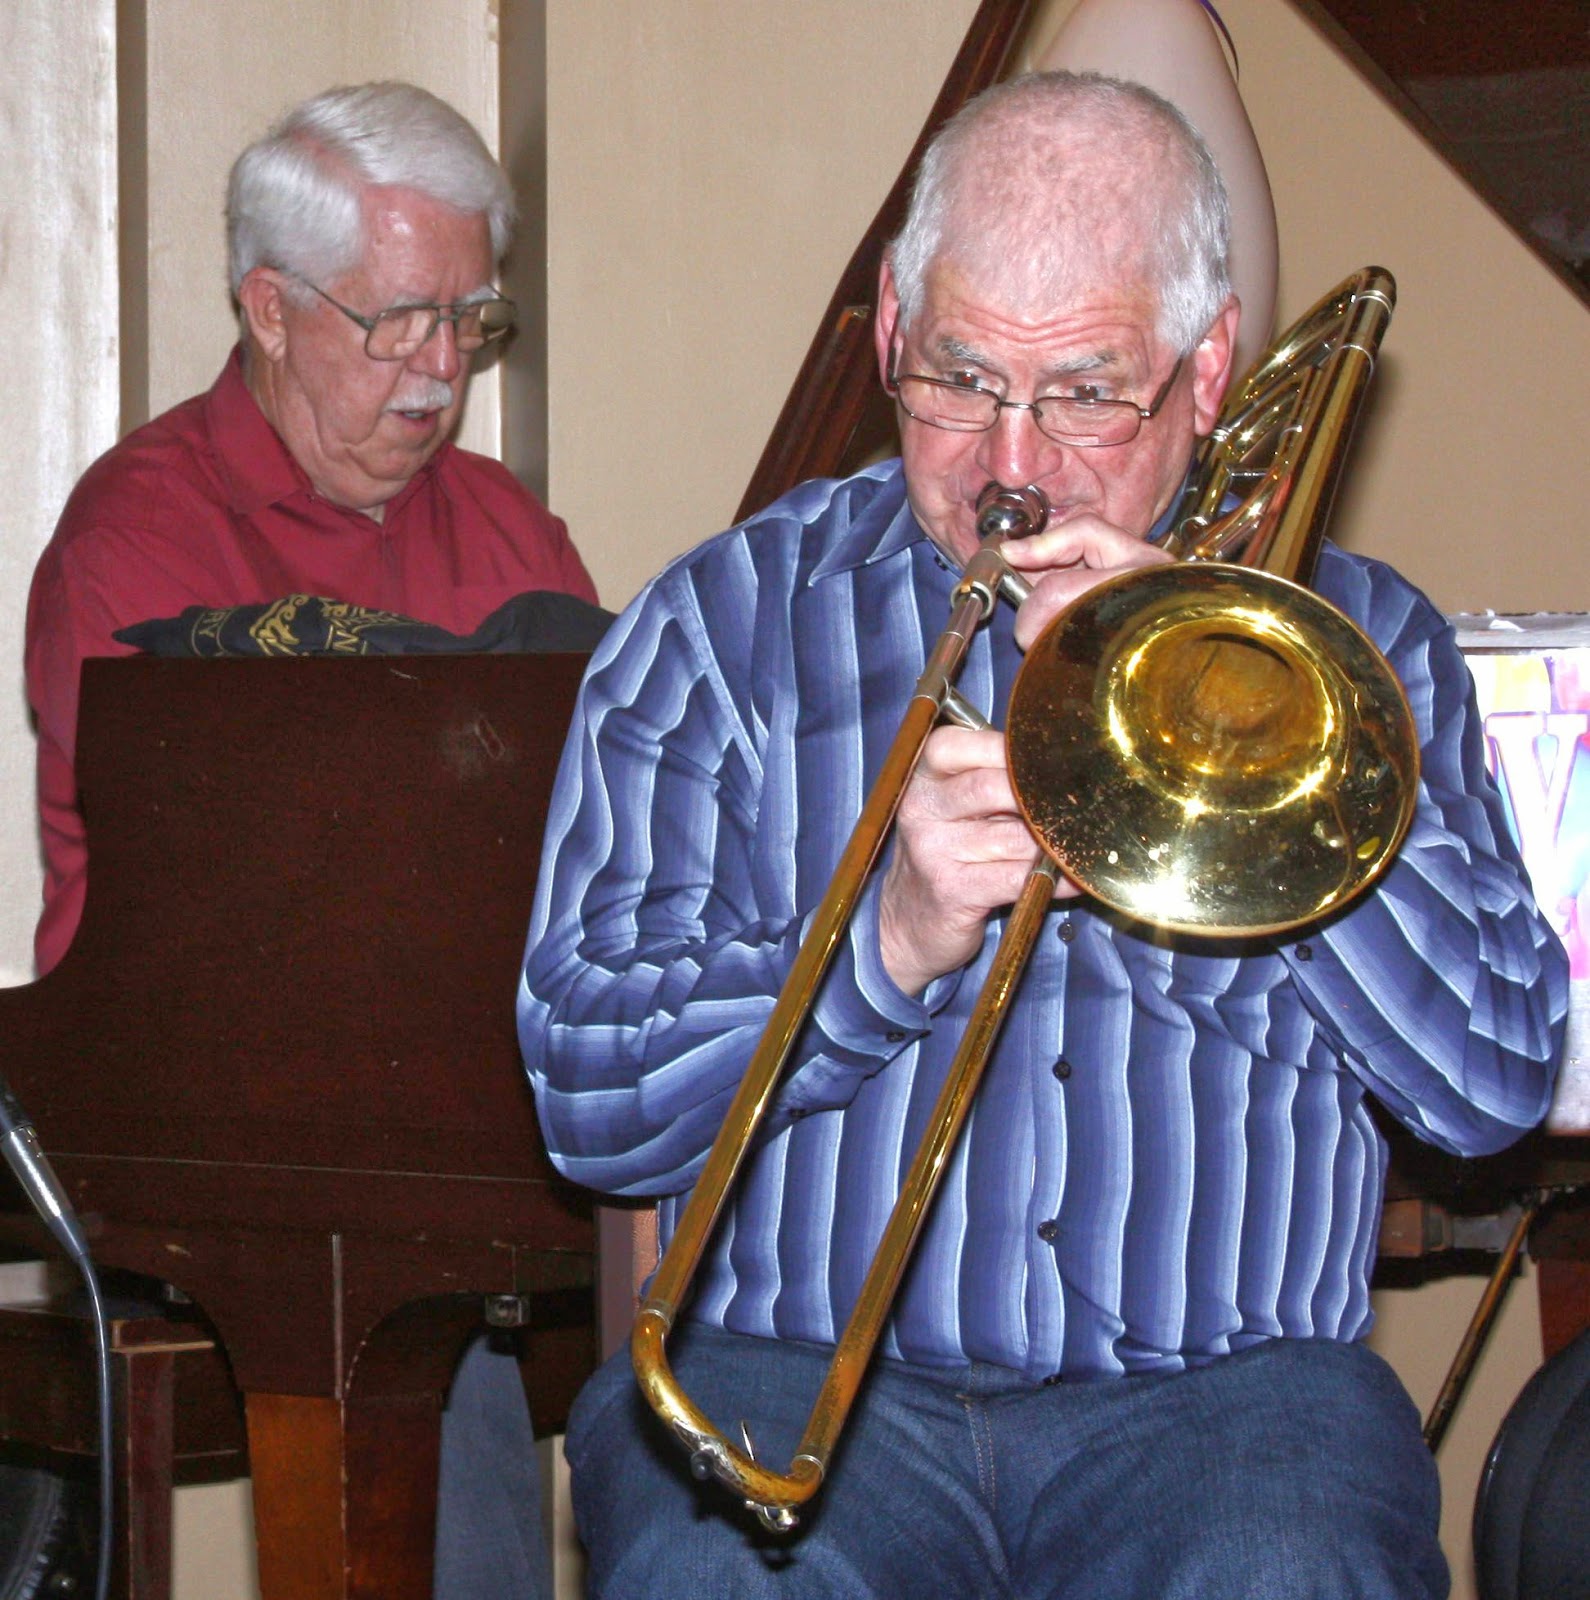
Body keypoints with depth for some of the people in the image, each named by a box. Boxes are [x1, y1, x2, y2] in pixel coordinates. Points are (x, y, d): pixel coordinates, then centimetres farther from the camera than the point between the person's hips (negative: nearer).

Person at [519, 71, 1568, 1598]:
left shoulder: (1345, 634, 15)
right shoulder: (722, 625, 11)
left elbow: (1497, 1080, 2)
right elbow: (590, 1101, 4)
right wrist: (892, 942, -12)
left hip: (1220, 1392, 1)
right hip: (793, 1368, 0)